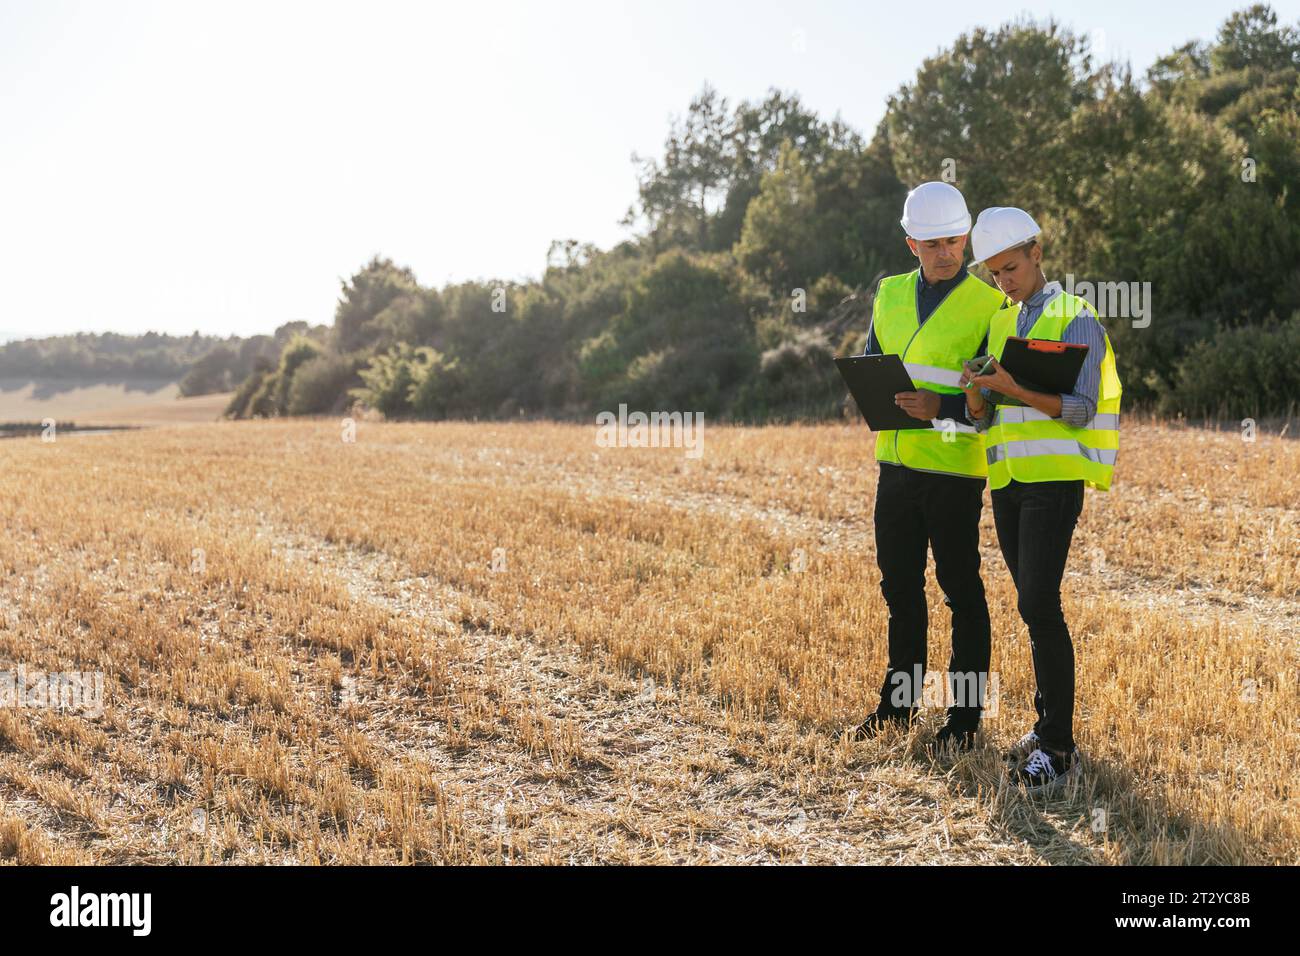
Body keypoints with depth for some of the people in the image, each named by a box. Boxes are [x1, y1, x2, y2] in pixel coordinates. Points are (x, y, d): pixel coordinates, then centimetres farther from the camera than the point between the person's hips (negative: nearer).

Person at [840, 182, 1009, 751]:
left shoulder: (990, 303, -5)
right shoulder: (890, 295, 11)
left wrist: (943, 407, -25)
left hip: (955, 468, -5)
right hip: (896, 463, 5)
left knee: (961, 591, 3)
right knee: (900, 587, 13)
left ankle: (965, 715, 13)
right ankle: (898, 703, 26)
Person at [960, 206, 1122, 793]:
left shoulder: (1076, 320, -3)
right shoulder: (1000, 324, 17)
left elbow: (1081, 408, -13)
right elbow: (983, 419, 16)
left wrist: (1014, 388, -25)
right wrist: (975, 392, -7)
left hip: (1054, 480, -7)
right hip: (1006, 481, 7)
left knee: (1038, 606, -14)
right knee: (1034, 609, 11)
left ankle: (1059, 747, -11)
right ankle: (1047, 725, 20)